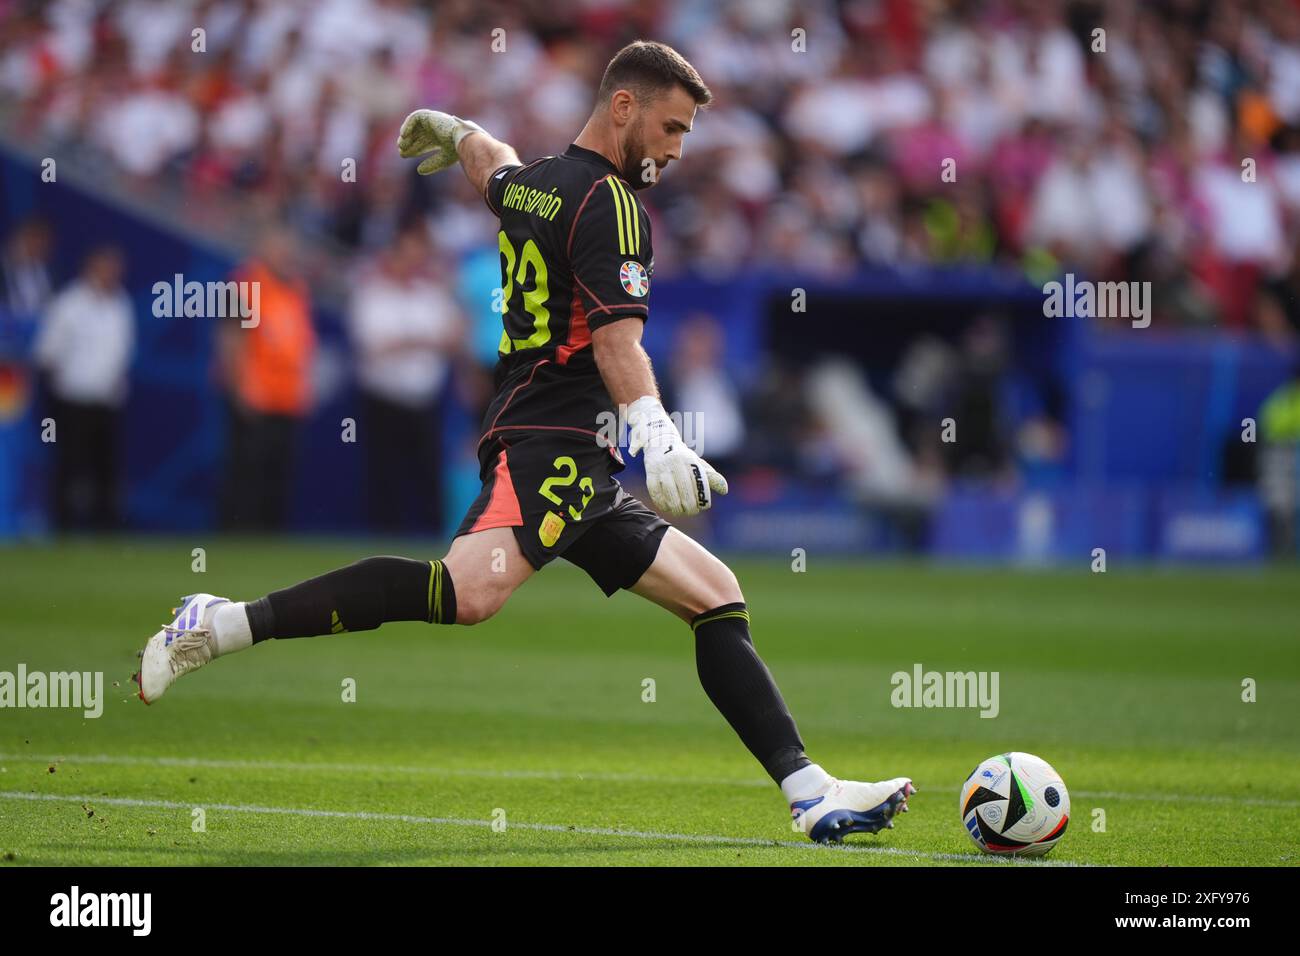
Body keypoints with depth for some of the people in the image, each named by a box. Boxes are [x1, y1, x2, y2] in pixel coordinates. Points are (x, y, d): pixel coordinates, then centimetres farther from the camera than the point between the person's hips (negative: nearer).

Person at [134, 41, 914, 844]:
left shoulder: (530, 184, 20)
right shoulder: (609, 204, -7)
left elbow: (490, 162, 46)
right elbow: (615, 336, -22)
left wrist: (454, 134, 69)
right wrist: (654, 433, -36)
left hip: (583, 474, 11)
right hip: (549, 443, -11)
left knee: (718, 596, 11)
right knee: (469, 591, -34)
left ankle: (811, 794, 8)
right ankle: (226, 624, -31)